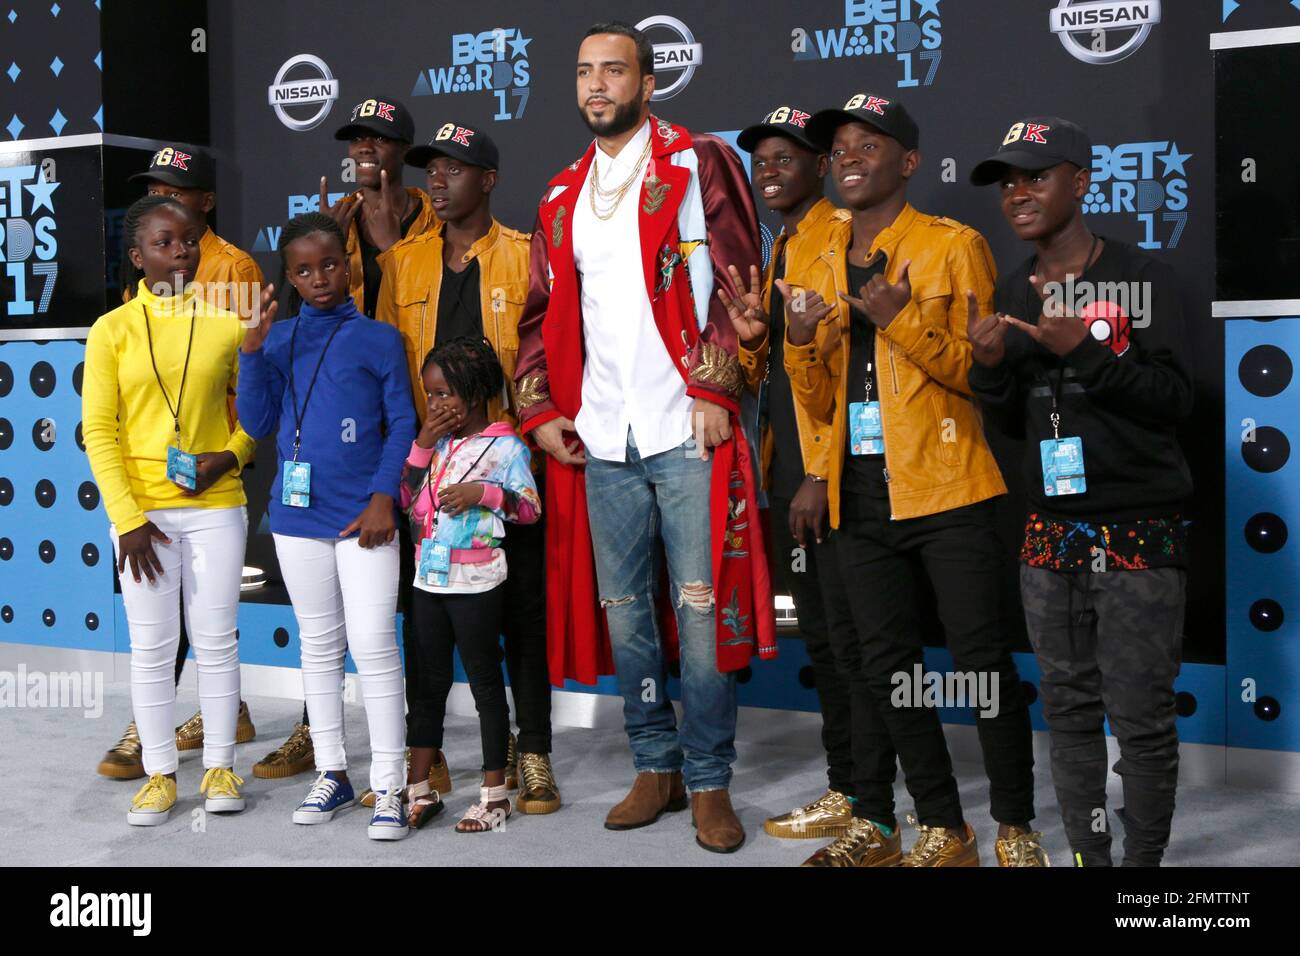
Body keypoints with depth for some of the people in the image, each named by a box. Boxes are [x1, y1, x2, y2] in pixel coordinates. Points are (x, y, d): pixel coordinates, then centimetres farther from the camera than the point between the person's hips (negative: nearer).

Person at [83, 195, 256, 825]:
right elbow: (98, 431, -1)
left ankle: (220, 766, 19)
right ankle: (159, 773, 17)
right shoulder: (112, 330, 1)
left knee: (216, 641, 6)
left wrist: (229, 456, -9)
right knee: (152, 647, 5)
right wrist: (127, 519, -8)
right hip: (142, 511, 0)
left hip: (215, 506, 1)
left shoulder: (227, 327, 4)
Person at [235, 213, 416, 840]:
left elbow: (401, 424, -3)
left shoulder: (378, 338, -2)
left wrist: (383, 497, -12)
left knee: (373, 646, -4)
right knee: (319, 647, 13)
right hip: (297, 512, 4)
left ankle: (389, 787, 3)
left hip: (363, 516, -4)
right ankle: (331, 772, 25)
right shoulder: (278, 338, 6)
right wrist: (252, 352, -7)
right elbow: (258, 425, 3)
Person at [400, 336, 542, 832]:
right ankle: (419, 788, 18)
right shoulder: (435, 443, 10)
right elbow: (404, 498, 6)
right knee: (429, 683, 11)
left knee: (485, 681, 3)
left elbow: (531, 507, -9)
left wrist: (483, 493, -21)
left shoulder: (504, 446, -6)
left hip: (476, 585, -6)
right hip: (429, 580, 6)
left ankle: (494, 792, 11)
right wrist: (421, 445, -3)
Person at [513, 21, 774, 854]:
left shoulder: (697, 165, 1)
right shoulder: (563, 198, 16)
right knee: (622, 611, 9)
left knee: (702, 607, -3)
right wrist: (539, 412, 8)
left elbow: (736, 283, -5)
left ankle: (710, 782, 9)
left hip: (687, 430, -5)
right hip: (599, 439, 5)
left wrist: (716, 389, -13)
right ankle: (657, 768, 23)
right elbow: (543, 315, 19)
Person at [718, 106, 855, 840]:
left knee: (837, 634, -3)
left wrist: (822, 476, -20)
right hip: (789, 471, 9)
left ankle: (851, 795, 7)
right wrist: (752, 333, -1)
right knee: (821, 633, 12)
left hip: (825, 473, -9)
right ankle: (850, 787, 21)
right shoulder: (780, 252, 20)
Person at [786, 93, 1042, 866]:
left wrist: (904, 322, -19)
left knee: (982, 657, -3)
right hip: (862, 494, 6)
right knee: (886, 663, 8)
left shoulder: (955, 246, -1)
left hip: (947, 487, -5)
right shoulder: (823, 262, 15)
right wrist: (801, 343, -4)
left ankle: (1016, 827, 11)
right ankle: (942, 830, 19)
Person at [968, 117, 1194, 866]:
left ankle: (1145, 861, 10)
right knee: (1070, 709, 8)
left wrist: (1083, 350, -22)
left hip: (1140, 529, -5)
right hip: (1050, 530, 5)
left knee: (1141, 716, -3)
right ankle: (1088, 856, 19)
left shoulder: (1143, 278, -4)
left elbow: (1174, 398, -12)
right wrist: (991, 365, -5)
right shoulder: (1013, 293, 10)